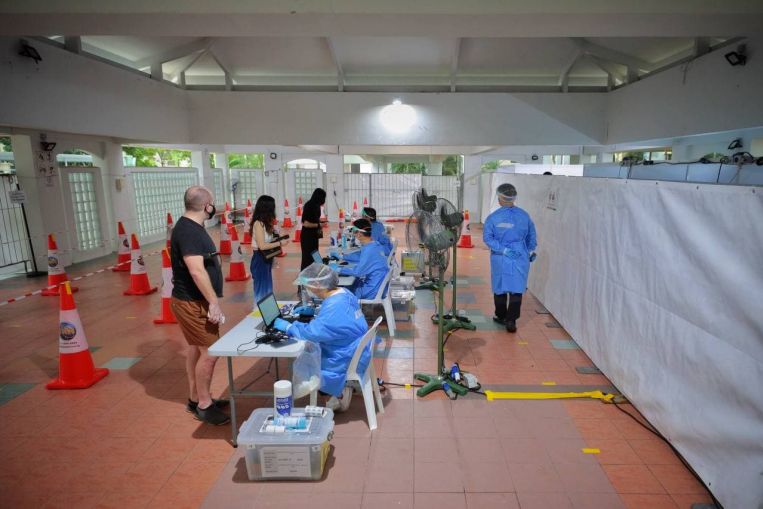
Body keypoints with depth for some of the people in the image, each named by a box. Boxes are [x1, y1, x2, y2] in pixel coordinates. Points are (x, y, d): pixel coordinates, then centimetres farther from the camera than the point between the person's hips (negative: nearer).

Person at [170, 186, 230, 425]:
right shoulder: (188, 231, -22)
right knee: (210, 352, -5)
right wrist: (214, 302, -27)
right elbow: (197, 272, -29)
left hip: (195, 300, 10)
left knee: (196, 349, 17)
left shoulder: (191, 227, 11)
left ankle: (195, 398, 29)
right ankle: (203, 405, 9)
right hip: (193, 303, -10)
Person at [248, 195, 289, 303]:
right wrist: (280, 243, -16)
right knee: (262, 289, 2)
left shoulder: (265, 223, 8)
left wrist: (278, 239, -3)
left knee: (267, 289, 18)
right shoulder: (258, 223, -19)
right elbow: (262, 246, -22)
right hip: (260, 260, -9)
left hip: (266, 259, 9)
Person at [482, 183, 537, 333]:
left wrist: (503, 249, -12)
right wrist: (530, 250, 23)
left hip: (501, 258, -1)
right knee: (516, 289, 5)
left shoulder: (493, 217, -9)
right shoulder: (524, 215, -1)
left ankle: (501, 316, 28)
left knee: (500, 288, 15)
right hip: (521, 258, 1)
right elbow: (532, 236, 9)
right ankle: (511, 321, 3)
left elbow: (487, 238, -13)